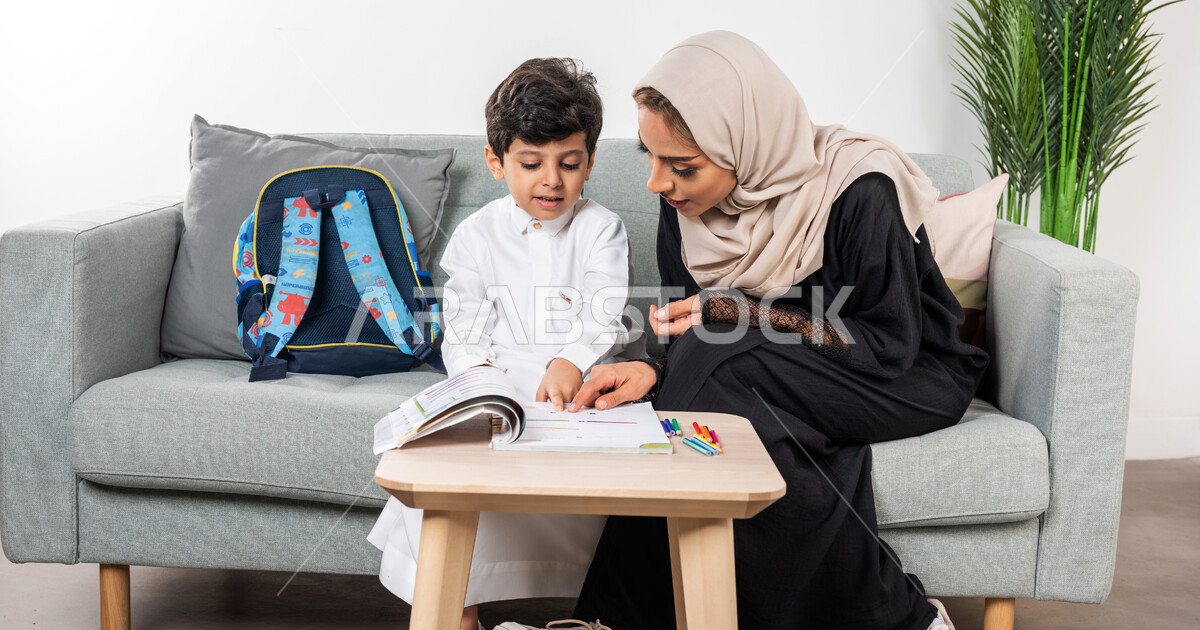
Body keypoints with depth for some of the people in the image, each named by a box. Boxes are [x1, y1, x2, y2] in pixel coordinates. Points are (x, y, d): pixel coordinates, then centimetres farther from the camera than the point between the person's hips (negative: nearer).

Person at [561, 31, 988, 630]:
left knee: (727, 371, -28)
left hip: (913, 375, -5)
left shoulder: (858, 192, -25)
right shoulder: (686, 200, -8)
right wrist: (654, 370, -23)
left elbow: (891, 346, -20)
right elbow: (702, 330, 0)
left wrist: (740, 313, -25)